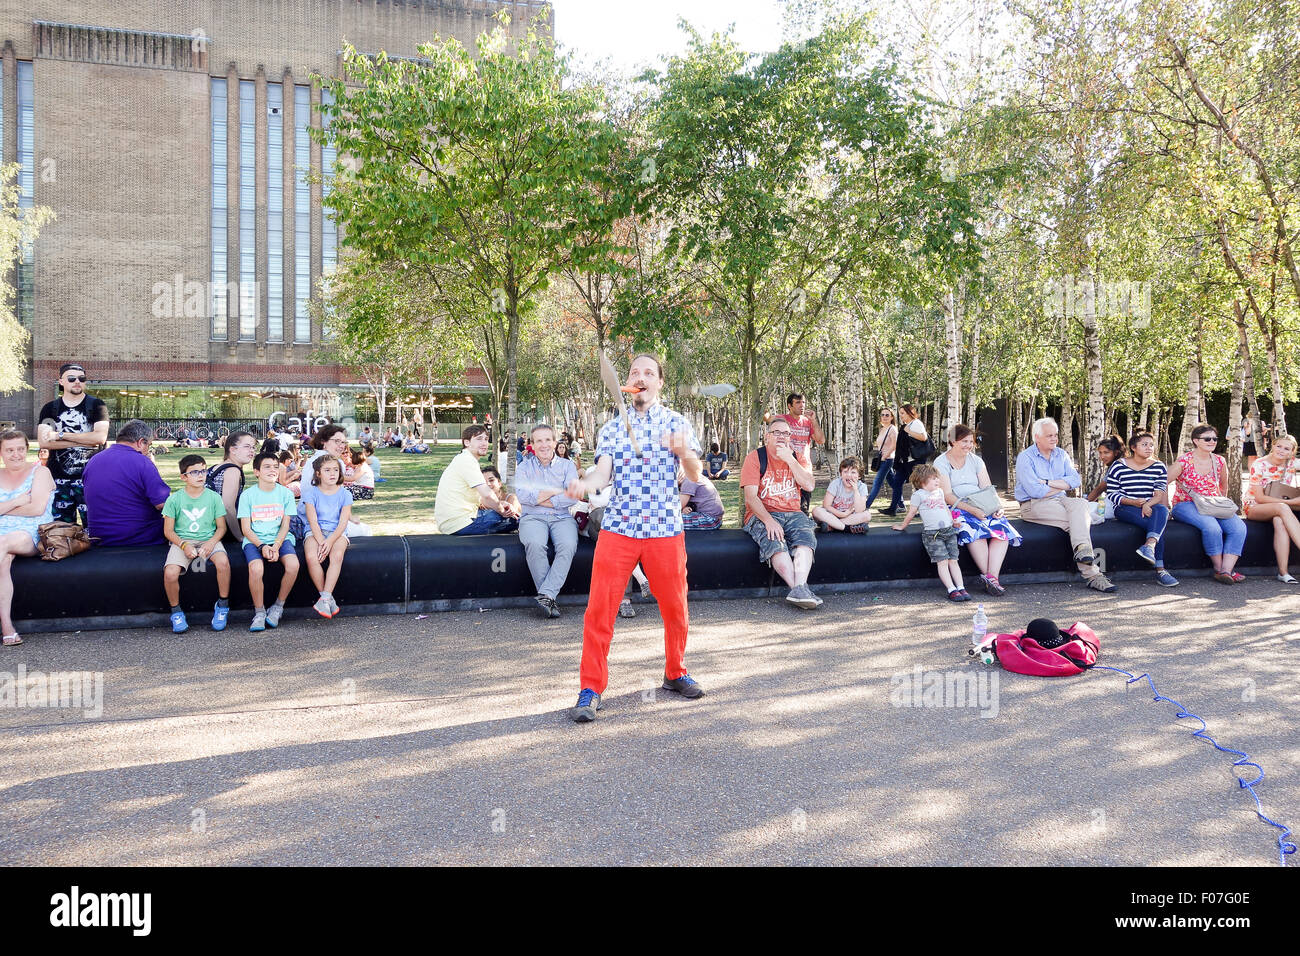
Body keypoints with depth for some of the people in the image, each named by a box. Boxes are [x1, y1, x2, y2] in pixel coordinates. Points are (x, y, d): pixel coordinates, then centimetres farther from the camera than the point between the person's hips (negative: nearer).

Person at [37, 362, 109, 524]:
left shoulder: (97, 406, 5)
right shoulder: (50, 408, 12)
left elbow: (100, 437, -9)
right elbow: (43, 442, -1)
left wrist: (60, 435, -7)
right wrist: (84, 442, -8)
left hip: (90, 479, -2)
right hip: (59, 479, 2)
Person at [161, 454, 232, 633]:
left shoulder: (214, 497, 5)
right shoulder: (174, 499, 3)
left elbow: (221, 527, 6)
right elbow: (168, 531, 3)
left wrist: (211, 542, -14)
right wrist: (184, 545, -15)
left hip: (208, 539, 0)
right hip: (182, 541, 0)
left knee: (223, 561, -32)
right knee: (170, 572, -28)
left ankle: (222, 606, -11)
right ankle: (176, 611, -1)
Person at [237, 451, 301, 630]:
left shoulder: (285, 493, 5)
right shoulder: (248, 495, 1)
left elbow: (285, 525, 3)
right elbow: (246, 528, -1)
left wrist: (276, 546, -14)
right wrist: (262, 546, -16)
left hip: (280, 538, 1)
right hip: (254, 540, -1)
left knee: (293, 565, -29)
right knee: (256, 568, -32)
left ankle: (278, 606, -6)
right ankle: (259, 612, -10)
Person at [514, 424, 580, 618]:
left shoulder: (567, 465, 15)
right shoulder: (525, 467, 16)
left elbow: (574, 496, -2)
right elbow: (522, 495, -4)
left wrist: (543, 499, -7)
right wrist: (556, 491, -5)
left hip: (562, 517, 0)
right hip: (533, 517, 0)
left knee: (568, 545, -33)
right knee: (534, 544, -35)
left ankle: (546, 594, -35)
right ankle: (550, 598, -29)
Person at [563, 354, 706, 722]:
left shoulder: (677, 423, 7)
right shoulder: (612, 427, 11)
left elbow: (695, 476, -3)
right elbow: (603, 471, -3)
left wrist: (684, 453, -26)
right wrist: (585, 484, -26)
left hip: (666, 529, 0)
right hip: (618, 527, 0)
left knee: (675, 608, 8)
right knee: (599, 609, -5)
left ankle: (675, 673, 31)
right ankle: (591, 688, 5)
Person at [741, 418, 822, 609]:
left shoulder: (796, 457, 14)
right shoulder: (755, 457, 2)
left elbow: (809, 485, -3)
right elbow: (751, 496, -8)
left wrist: (789, 459, -9)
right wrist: (768, 521, -22)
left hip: (792, 513, 3)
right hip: (761, 515, -3)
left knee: (806, 536, -30)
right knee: (774, 541, -35)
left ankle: (799, 589, -45)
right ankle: (800, 590, -41)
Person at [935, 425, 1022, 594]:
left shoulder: (976, 461, 15)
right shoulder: (941, 463, -1)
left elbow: (988, 490, 8)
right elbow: (947, 496, -11)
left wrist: (997, 507, -13)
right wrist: (972, 510, -24)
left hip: (981, 508, 5)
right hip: (956, 509, -5)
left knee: (1002, 528, -24)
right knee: (974, 530, -34)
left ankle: (992, 576, -32)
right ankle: (989, 577, -30)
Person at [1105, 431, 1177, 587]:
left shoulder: (1159, 466, 11)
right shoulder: (1118, 466, 3)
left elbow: (1160, 493, -1)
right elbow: (1111, 494, 0)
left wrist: (1147, 504, -23)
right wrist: (1133, 502, -17)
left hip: (1151, 508, 3)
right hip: (1125, 509, -3)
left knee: (1162, 510, -35)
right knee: (1158, 523, -31)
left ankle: (1149, 546, -56)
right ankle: (1159, 569, -38)